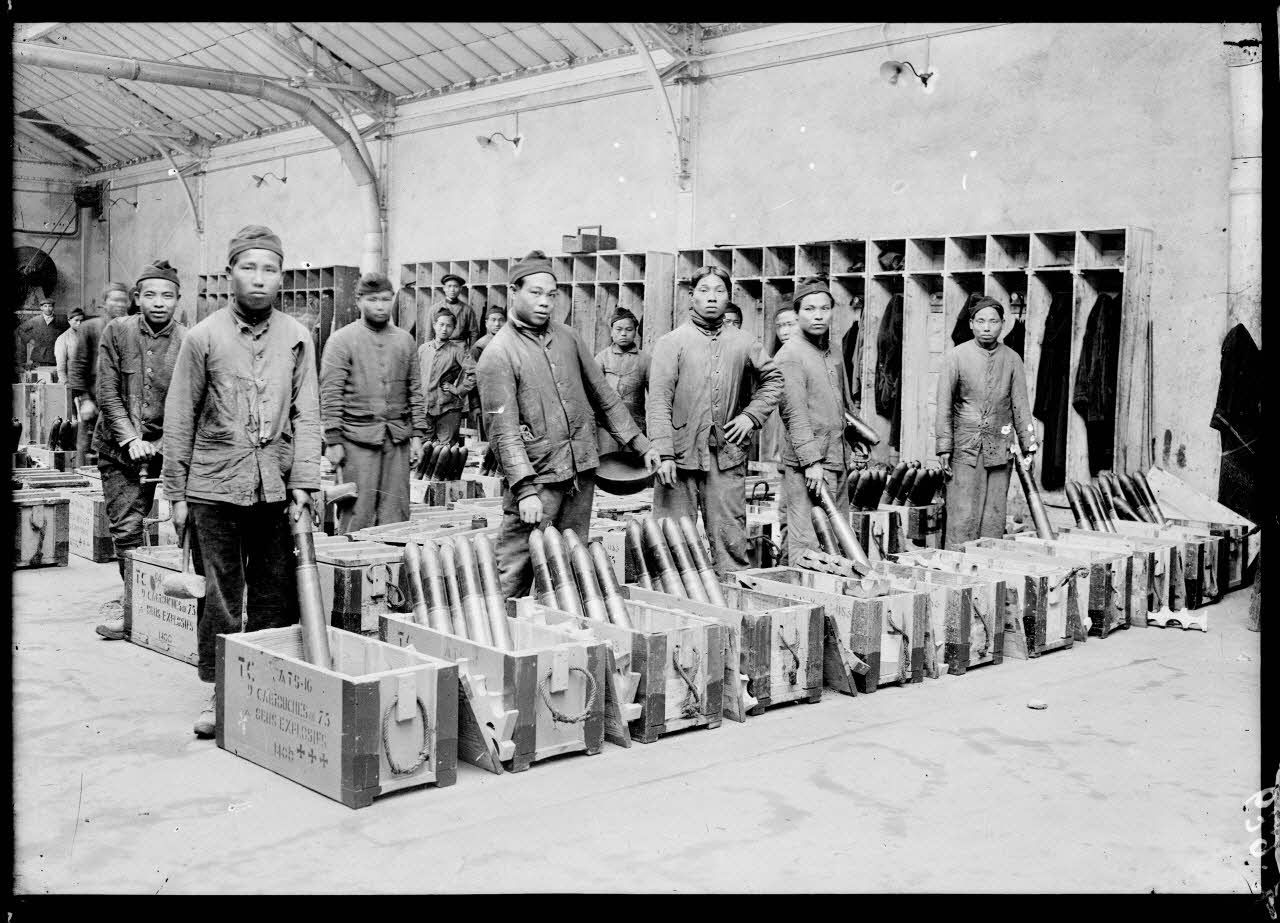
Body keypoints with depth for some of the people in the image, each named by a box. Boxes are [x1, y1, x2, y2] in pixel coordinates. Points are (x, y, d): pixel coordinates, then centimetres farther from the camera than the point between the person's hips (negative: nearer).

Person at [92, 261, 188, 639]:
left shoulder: (188, 342, -5)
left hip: (164, 447, 0)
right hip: (119, 447, 1)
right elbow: (107, 393, -3)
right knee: (126, 527, 0)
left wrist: (159, 445, -13)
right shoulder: (117, 332, -2)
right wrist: (130, 440, -11)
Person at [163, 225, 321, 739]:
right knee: (220, 598, 4)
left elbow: (306, 416, 3)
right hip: (214, 489, -2)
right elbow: (179, 421, 2)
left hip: (276, 490, 2)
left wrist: (304, 485, -6)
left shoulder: (297, 338, 5)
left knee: (275, 598, 7)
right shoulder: (203, 338, 0)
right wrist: (177, 495, 0)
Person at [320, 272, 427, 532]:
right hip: (357, 438, -4)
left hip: (398, 438, 4)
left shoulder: (404, 340, 13)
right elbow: (330, 394, -4)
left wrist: (417, 434, 7)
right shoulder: (341, 340, 0)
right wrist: (333, 440, -10)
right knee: (357, 515, -4)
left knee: (396, 517, 3)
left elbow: (415, 391, 15)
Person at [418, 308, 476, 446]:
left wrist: (459, 390, -14)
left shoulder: (457, 349, -6)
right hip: (425, 408, 4)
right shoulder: (423, 349, 9)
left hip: (449, 409, -4)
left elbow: (474, 372, -17)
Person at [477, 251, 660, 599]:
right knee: (516, 573, -6)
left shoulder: (567, 337, 10)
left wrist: (639, 442, 12)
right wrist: (525, 488, -21)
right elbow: (504, 430, -14)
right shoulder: (498, 354, -8)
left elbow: (603, 395, 17)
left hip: (581, 472, 6)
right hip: (536, 477, -6)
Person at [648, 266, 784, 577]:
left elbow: (773, 379, 23)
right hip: (682, 454, -2)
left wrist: (752, 415, 7)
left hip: (727, 455, 2)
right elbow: (659, 401, -6)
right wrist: (664, 454, -14)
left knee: (730, 537, 4)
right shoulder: (671, 343, 0)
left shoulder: (743, 344, 9)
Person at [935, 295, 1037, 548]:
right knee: (963, 515, -6)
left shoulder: (1011, 359, 7)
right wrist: (944, 448, -6)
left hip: (999, 450, 3)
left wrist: (1028, 447, 5)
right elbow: (944, 406, -1)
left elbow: (1020, 405, 10)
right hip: (965, 448, -3)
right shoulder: (956, 356, 0)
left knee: (994, 516, 3)